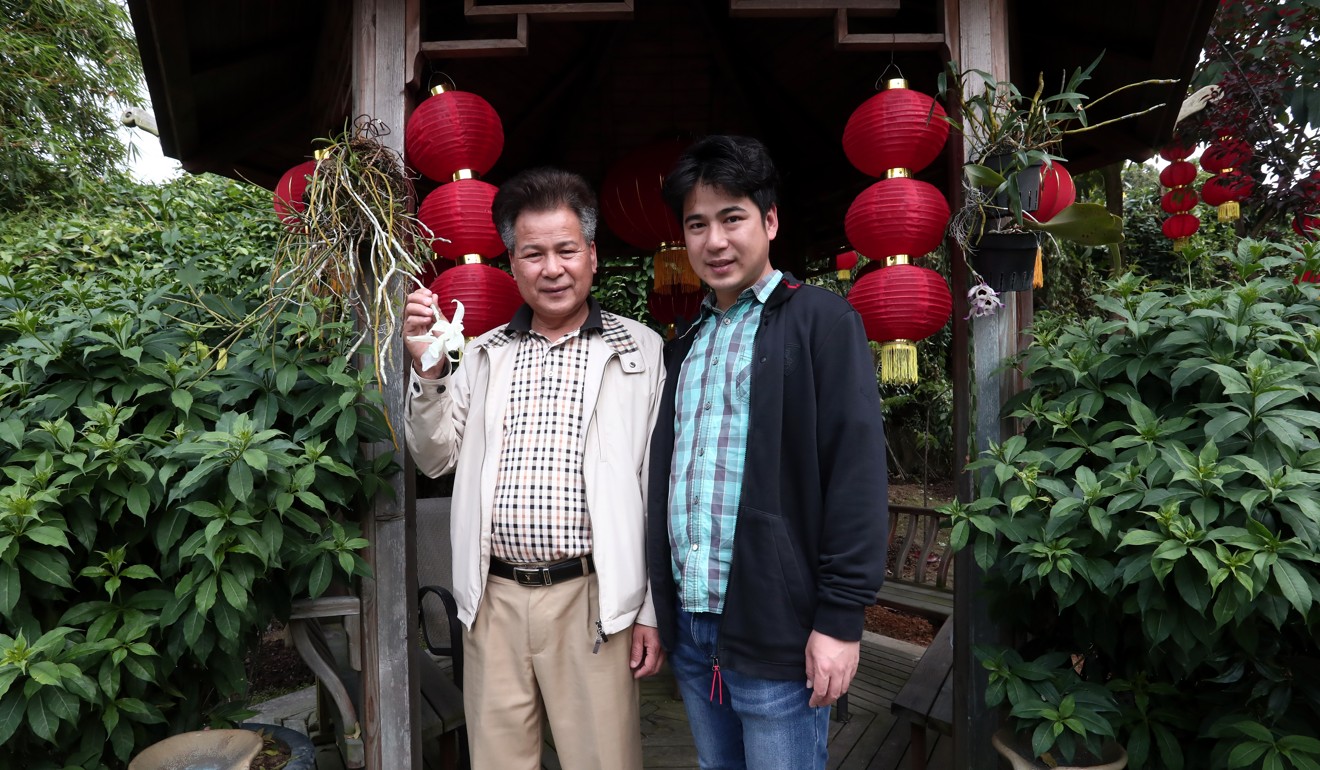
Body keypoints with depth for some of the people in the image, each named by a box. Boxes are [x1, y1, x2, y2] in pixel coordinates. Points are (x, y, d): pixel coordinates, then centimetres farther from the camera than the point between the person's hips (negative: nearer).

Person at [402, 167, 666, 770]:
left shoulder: (639, 351, -1)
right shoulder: (483, 356, 10)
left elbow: (659, 487, -2)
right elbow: (436, 459, 12)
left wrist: (653, 609, -3)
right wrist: (426, 370, -4)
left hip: (589, 598, -3)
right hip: (493, 600, 3)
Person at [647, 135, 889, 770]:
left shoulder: (821, 321, -6)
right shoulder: (686, 343, 13)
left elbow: (857, 473, -13)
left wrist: (841, 617, -15)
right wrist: (658, 606, 15)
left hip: (776, 629, -6)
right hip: (688, 623, 6)